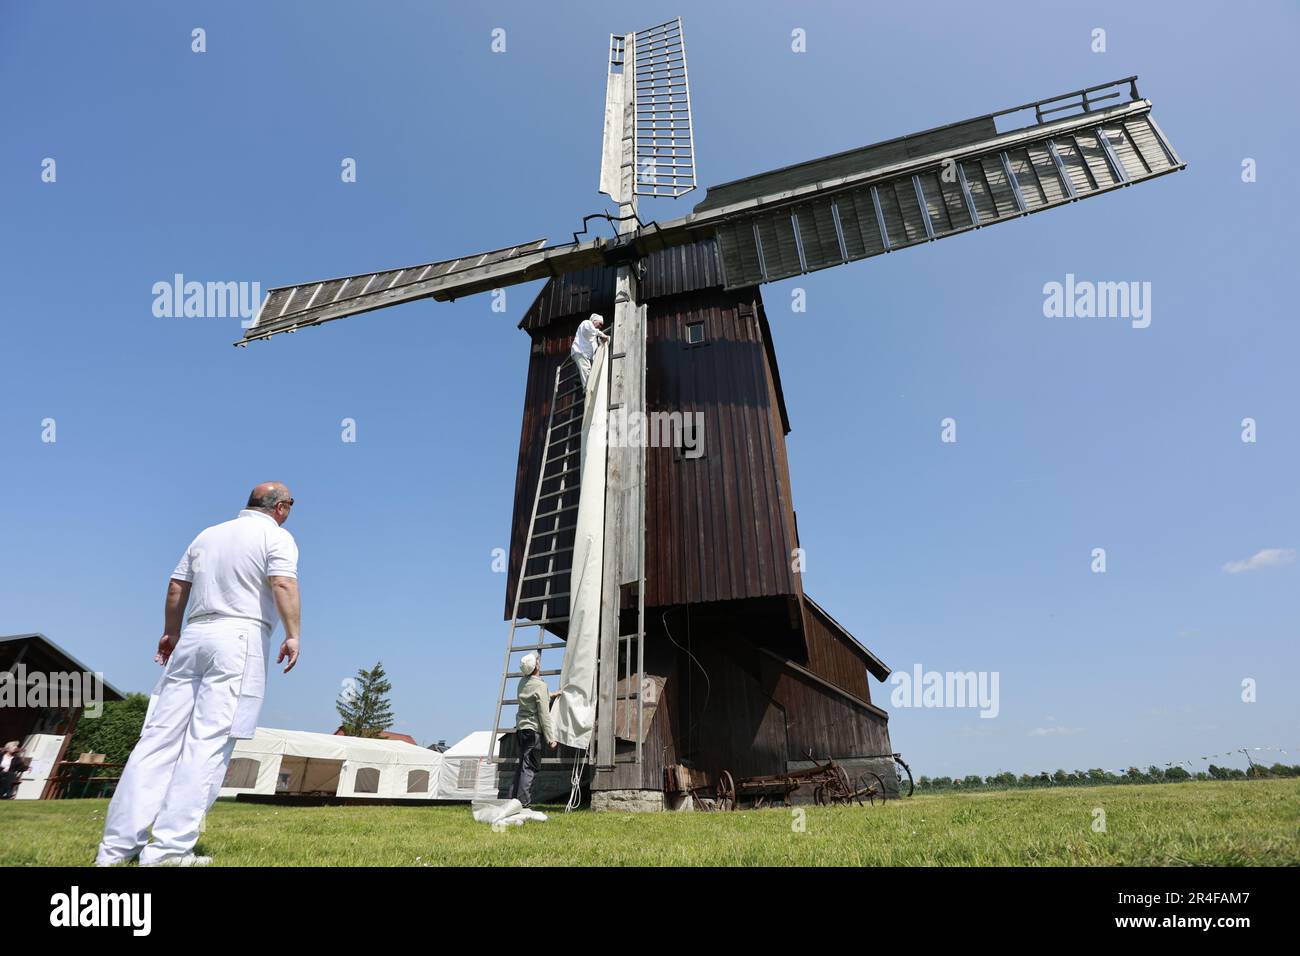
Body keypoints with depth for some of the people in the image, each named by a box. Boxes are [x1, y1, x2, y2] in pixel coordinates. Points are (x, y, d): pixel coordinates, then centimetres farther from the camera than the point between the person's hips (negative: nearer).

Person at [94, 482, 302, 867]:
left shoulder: (208, 534, 20)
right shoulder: (276, 536, 0)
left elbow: (176, 586, 21)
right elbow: (283, 584, -16)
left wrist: (171, 632, 32)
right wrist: (293, 635, -15)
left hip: (193, 637, 6)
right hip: (241, 638, -6)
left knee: (160, 738, 5)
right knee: (208, 742, -7)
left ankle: (117, 845, 5)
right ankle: (169, 849, -9)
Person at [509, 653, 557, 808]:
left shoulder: (522, 682, 9)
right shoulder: (540, 686, -13)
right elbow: (544, 715, -14)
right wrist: (551, 738, -10)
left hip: (521, 727, 8)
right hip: (533, 729, -8)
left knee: (522, 765, 15)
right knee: (529, 767, -4)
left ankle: (514, 798, 17)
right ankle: (523, 801, -5)